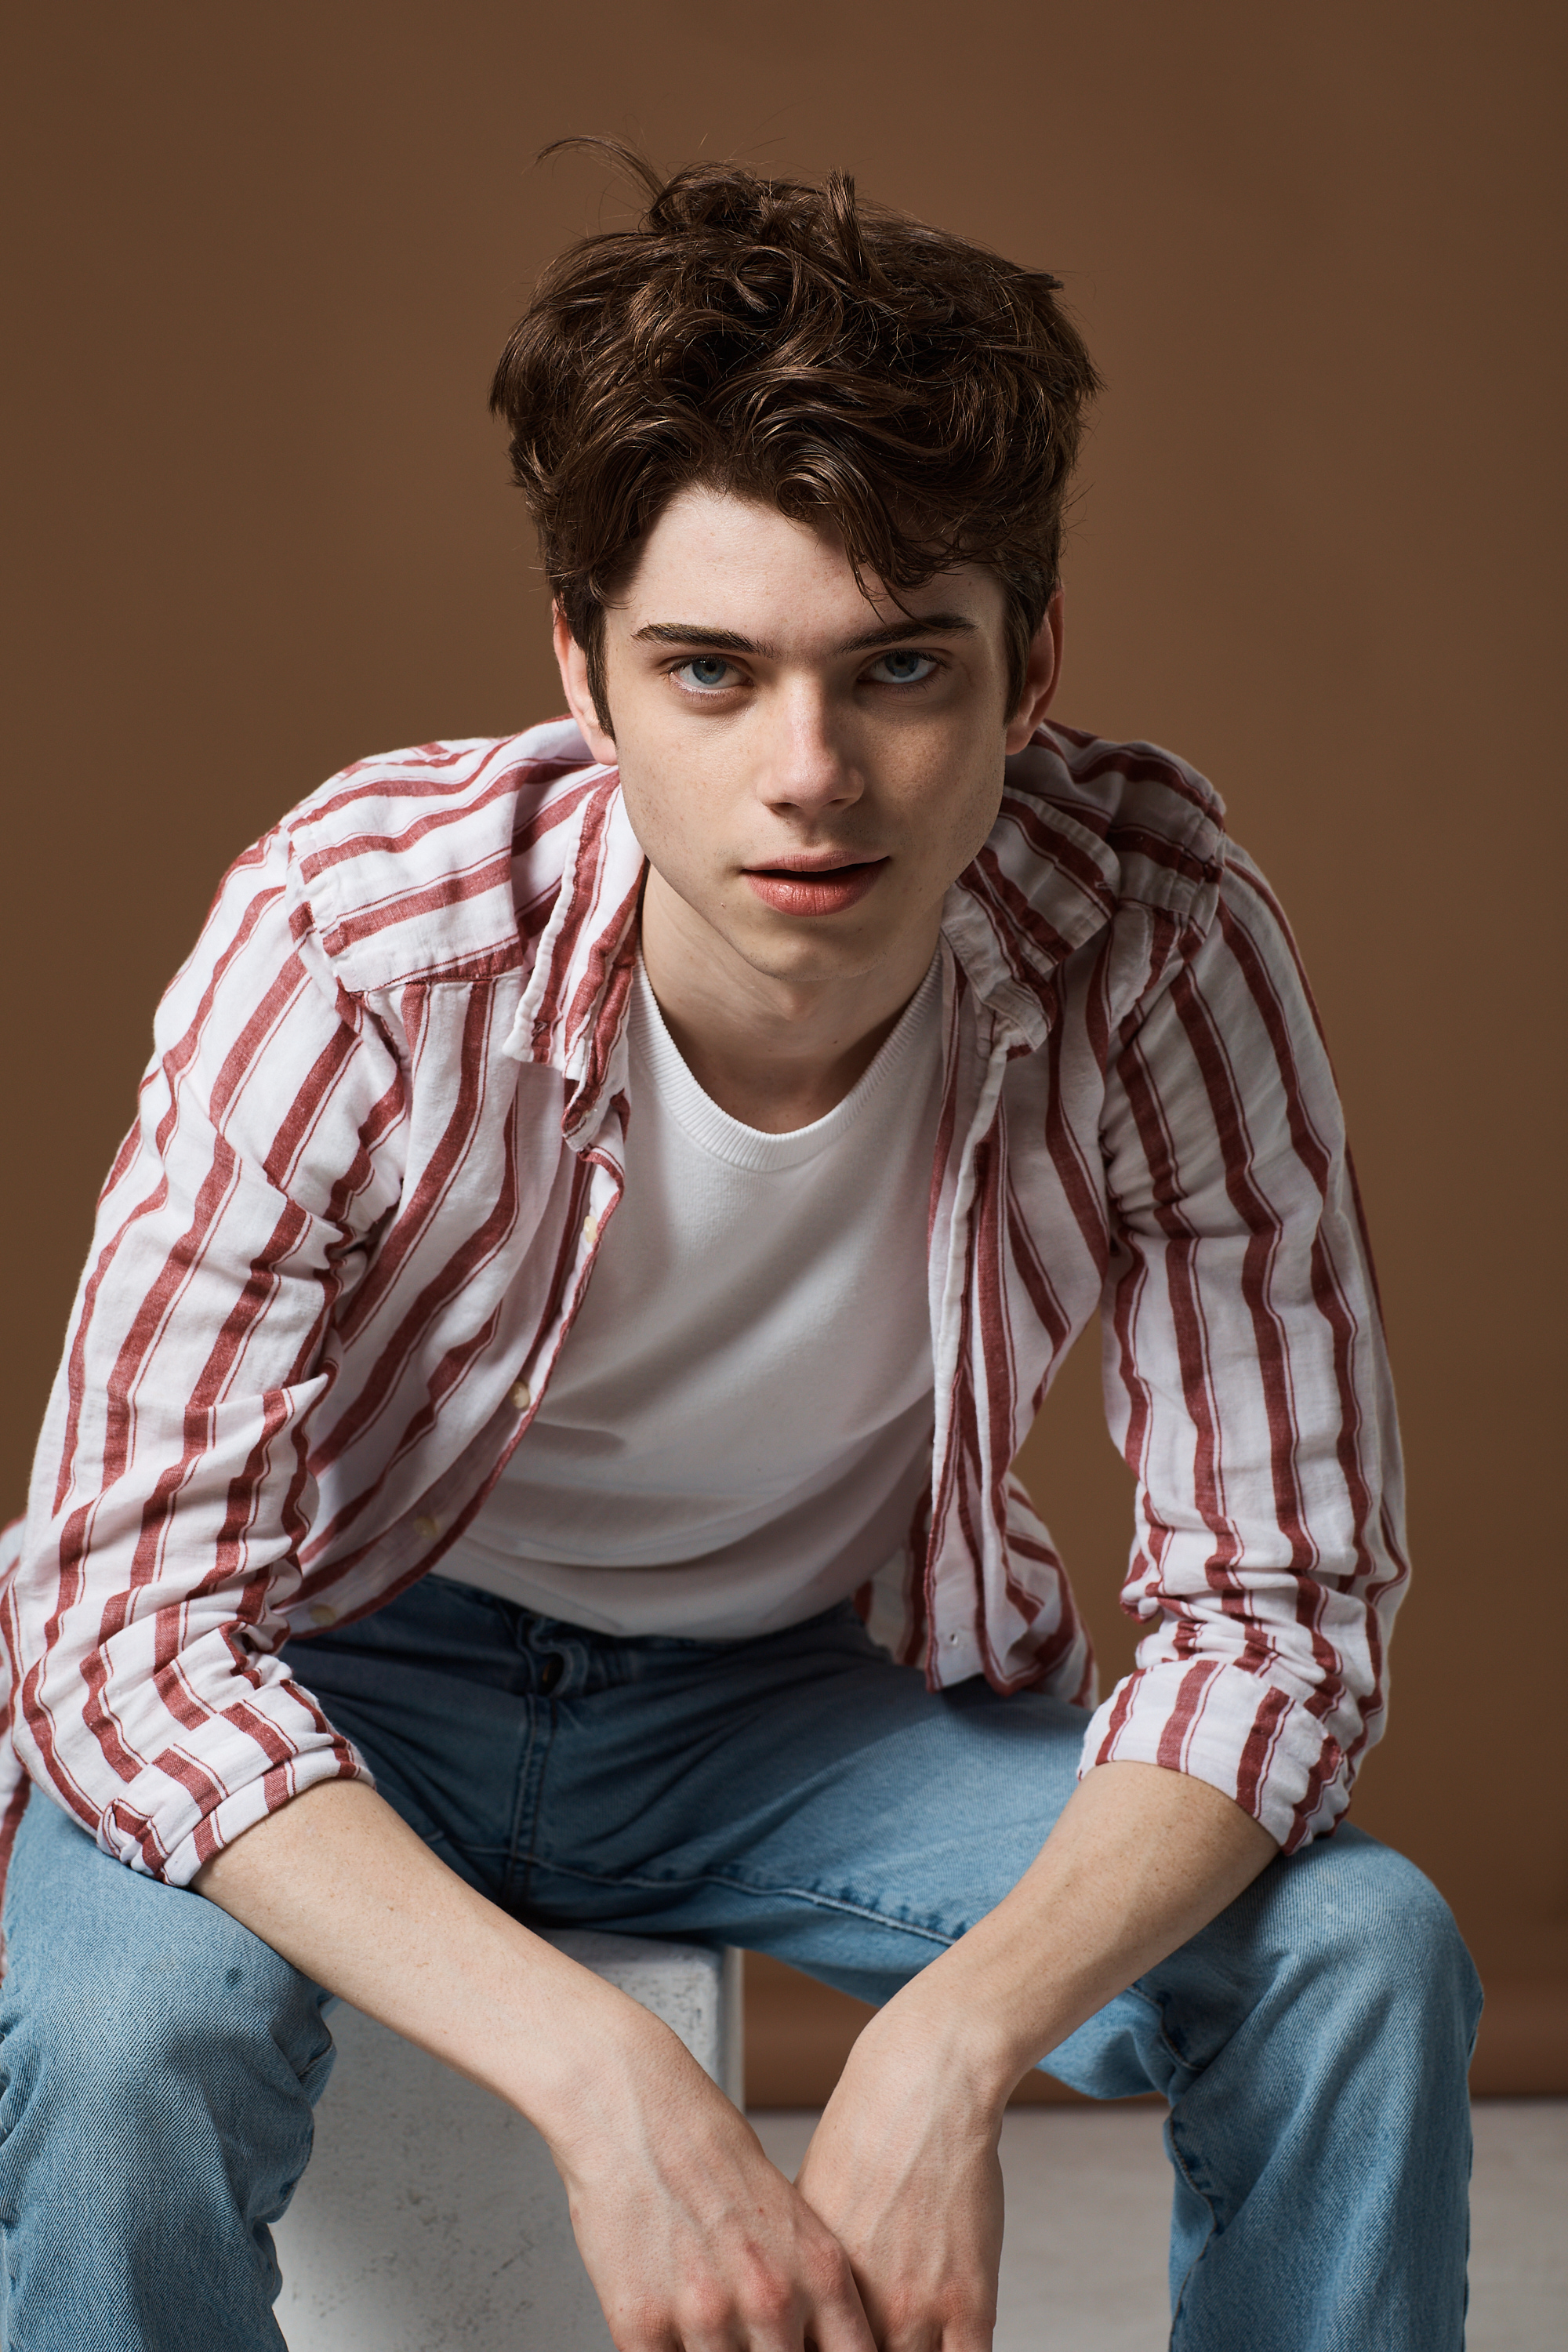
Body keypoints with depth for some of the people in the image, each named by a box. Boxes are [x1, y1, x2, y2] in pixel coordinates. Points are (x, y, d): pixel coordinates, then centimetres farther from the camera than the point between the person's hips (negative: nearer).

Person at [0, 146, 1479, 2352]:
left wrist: (953, 2043, -36)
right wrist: (596, 2070, -43)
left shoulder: (1160, 938, -24)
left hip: (823, 1678, 2)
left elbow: (1278, 1595, -19)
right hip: (350, 1679, -2)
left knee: (1362, 1954, -20)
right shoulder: (355, 942, -30)